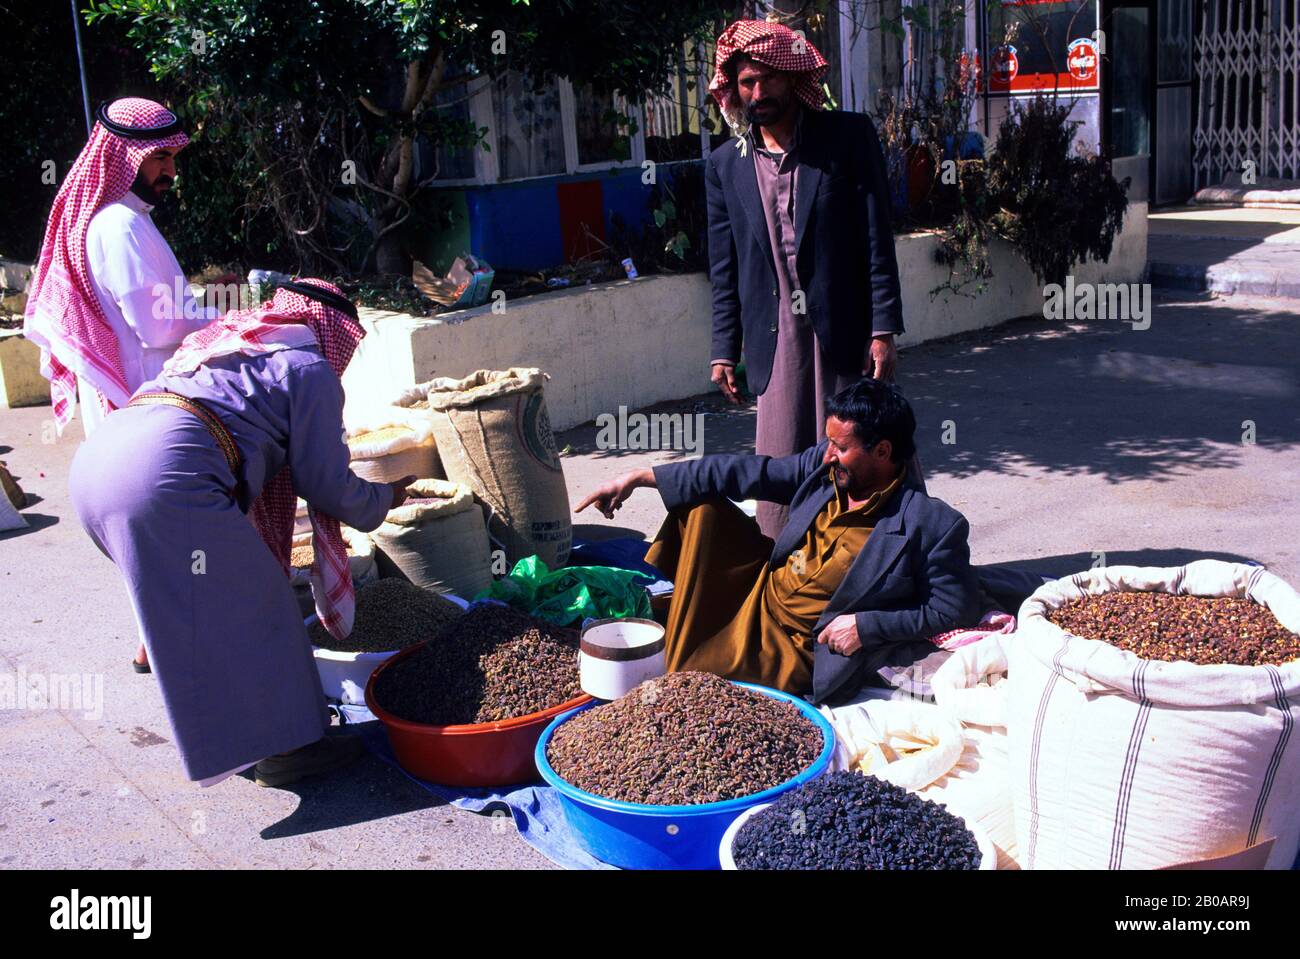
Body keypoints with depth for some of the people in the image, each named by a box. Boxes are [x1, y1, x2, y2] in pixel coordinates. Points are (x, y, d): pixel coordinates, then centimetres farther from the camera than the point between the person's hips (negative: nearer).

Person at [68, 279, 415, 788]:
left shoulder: (222, 341, 32)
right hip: (164, 476, -9)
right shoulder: (310, 369, 7)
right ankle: (280, 745, 12)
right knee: (251, 607, 4)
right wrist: (382, 499, 27)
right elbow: (325, 483, 8)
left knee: (199, 603, 25)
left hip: (93, 459, 9)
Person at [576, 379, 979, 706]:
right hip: (760, 586, 7)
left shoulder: (931, 525, -22)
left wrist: (867, 625, -23)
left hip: (792, 652, -7)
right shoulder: (822, 467, -5)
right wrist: (638, 477, -4)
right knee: (703, 508, -4)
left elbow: (959, 608, -16)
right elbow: (743, 473, -3)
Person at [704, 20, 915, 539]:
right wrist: (724, 349, 6)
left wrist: (883, 329, -10)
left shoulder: (849, 135, 0)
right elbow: (725, 269, 11)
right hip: (777, 339, 2)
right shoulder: (725, 165, 8)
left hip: (846, 330, -2)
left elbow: (877, 239, -4)